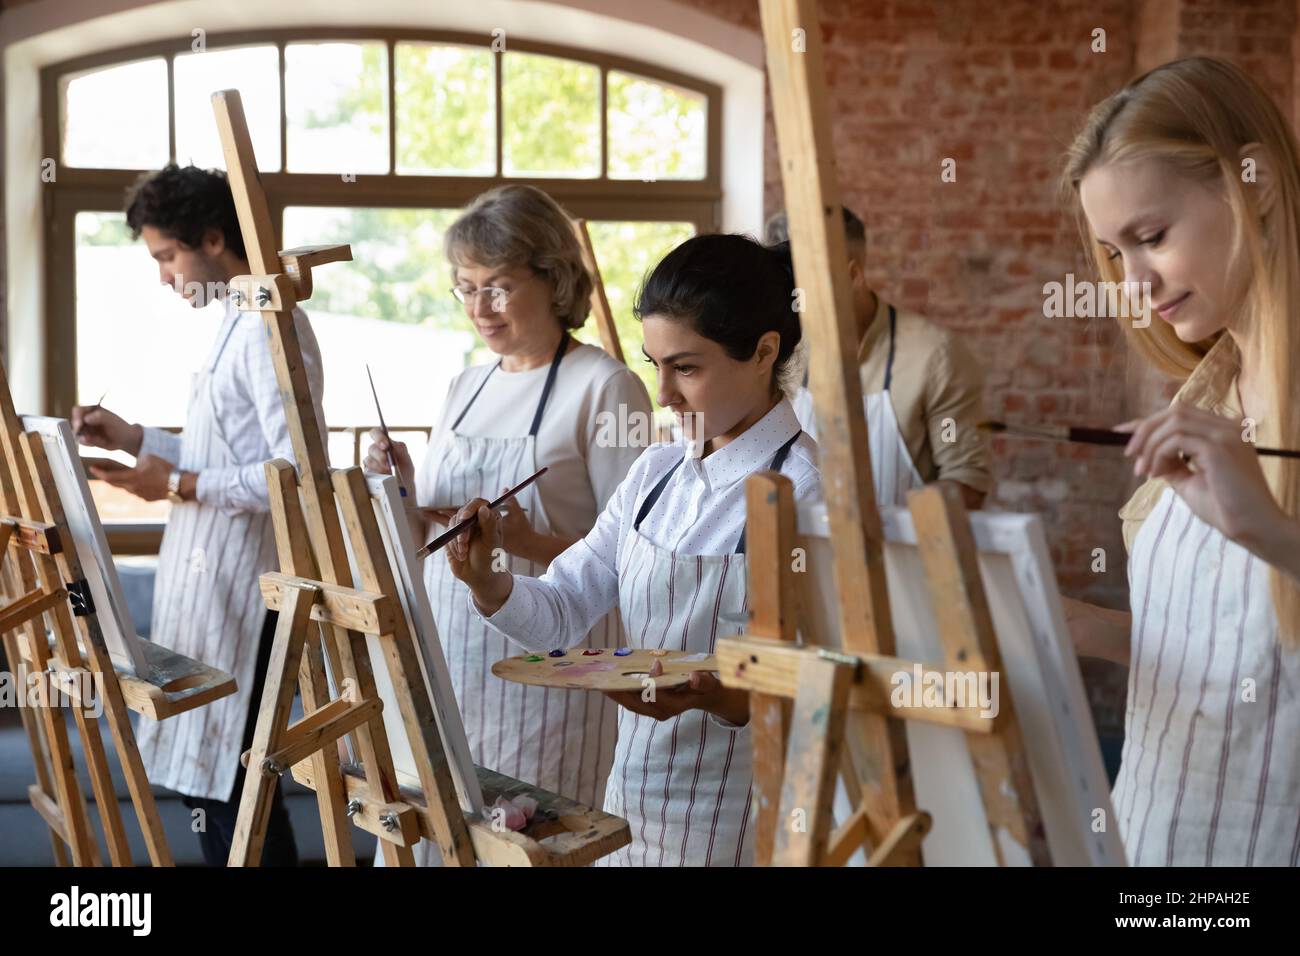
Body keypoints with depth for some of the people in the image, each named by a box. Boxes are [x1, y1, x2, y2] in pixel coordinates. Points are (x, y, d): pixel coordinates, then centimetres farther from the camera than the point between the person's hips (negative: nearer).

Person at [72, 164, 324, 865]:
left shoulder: (268, 328, -16)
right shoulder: (237, 323, 16)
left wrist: (182, 484, -18)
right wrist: (134, 439, 15)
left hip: (241, 595, -10)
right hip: (209, 587, 10)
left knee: (230, 784, -2)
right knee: (202, 776, 16)